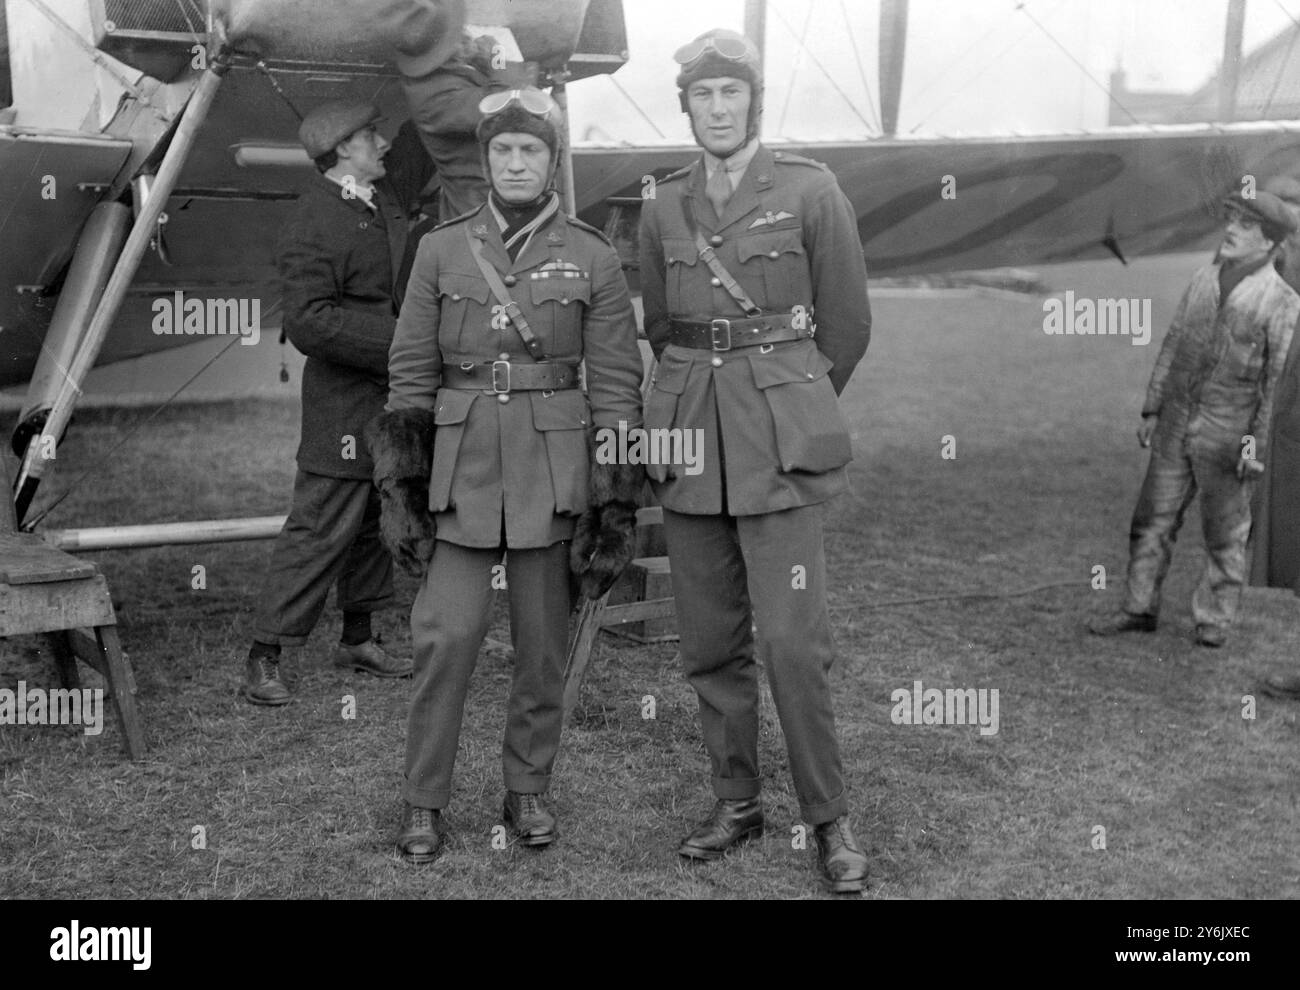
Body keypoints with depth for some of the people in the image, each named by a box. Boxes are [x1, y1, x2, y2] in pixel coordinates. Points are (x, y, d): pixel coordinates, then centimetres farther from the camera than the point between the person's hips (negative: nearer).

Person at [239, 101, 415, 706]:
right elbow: (308, 322, -23)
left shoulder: (385, 201, 10)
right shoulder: (316, 222, -16)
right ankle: (263, 660, 3)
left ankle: (358, 640, 30)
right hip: (344, 400, -9)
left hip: (392, 393, 9)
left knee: (377, 520, 16)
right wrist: (396, 340, -22)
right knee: (322, 528, -6)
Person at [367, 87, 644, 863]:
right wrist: (402, 482, 3)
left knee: (544, 644, 8)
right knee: (446, 637, -4)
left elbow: (617, 387, 1)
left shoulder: (593, 259, 2)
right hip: (461, 465, 0)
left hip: (553, 471, 0)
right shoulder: (441, 250, 5)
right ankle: (424, 803, 10)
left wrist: (617, 504, -2)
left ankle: (528, 790, 24)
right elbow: (412, 374, 7)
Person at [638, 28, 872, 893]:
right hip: (689, 438, 4)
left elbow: (847, 325, 5)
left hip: (780, 444, -4)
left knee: (795, 642, -7)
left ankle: (830, 818, 8)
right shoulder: (663, 208, 9)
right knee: (710, 643, 8)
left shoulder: (810, 191, -2)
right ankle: (737, 803, 23)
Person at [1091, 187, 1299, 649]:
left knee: (1225, 533, 8)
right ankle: (1140, 610, 21)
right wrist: (1151, 410, 11)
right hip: (1176, 428, 5)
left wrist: (1259, 446, -15)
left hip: (1228, 438, -5)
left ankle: (1215, 618, 22)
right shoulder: (1204, 279, 7)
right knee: (1153, 520, 9)